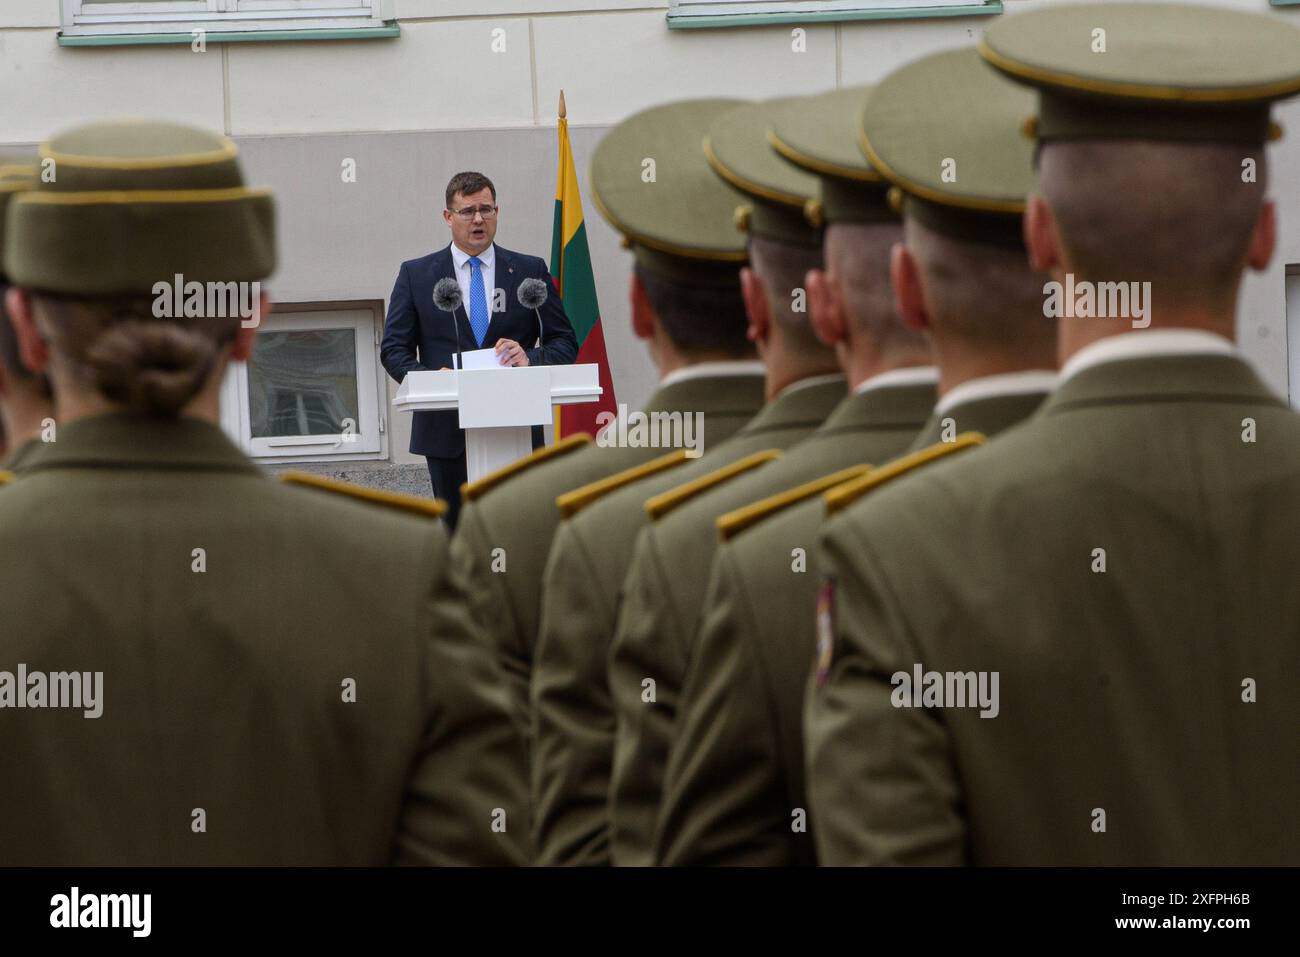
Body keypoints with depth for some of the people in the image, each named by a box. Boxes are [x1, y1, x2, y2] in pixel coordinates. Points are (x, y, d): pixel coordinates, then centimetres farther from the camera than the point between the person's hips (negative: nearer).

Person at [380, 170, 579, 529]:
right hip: (447, 430, 0)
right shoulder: (416, 275, 8)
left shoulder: (530, 271, 10)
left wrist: (531, 358, -14)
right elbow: (394, 349, 5)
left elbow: (565, 342, 8)